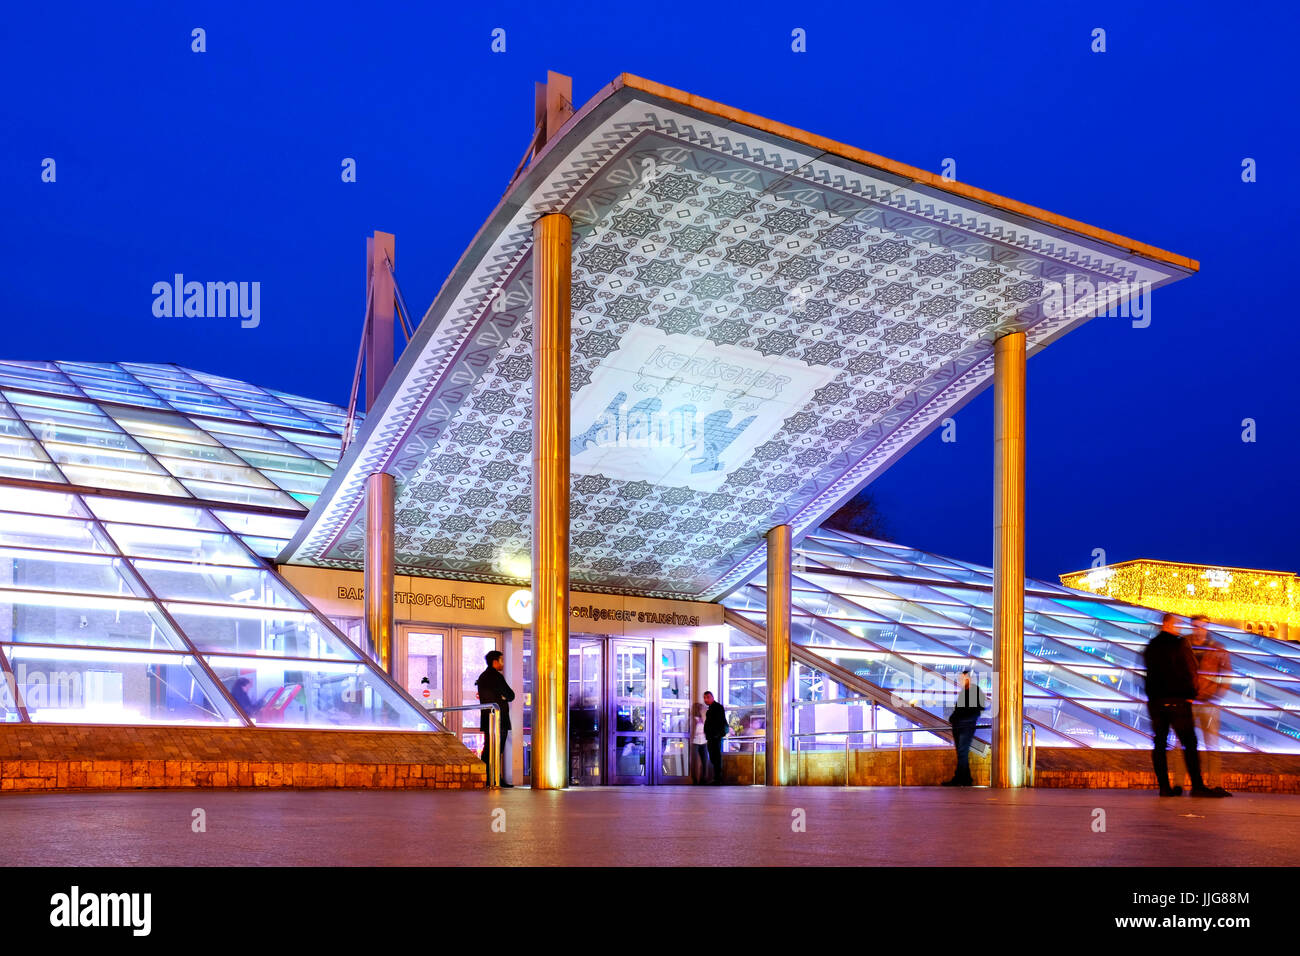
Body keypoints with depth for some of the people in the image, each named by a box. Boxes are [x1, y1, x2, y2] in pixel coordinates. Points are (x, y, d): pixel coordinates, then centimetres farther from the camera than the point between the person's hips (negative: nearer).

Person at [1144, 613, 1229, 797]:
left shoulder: (1151, 647, 12)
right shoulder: (1180, 644, -6)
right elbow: (1190, 671, -5)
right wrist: (1191, 694, 5)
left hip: (1155, 700, 5)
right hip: (1177, 700, -5)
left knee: (1159, 743, 5)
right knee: (1189, 743, -1)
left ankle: (1164, 786, 3)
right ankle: (1197, 786, -4)